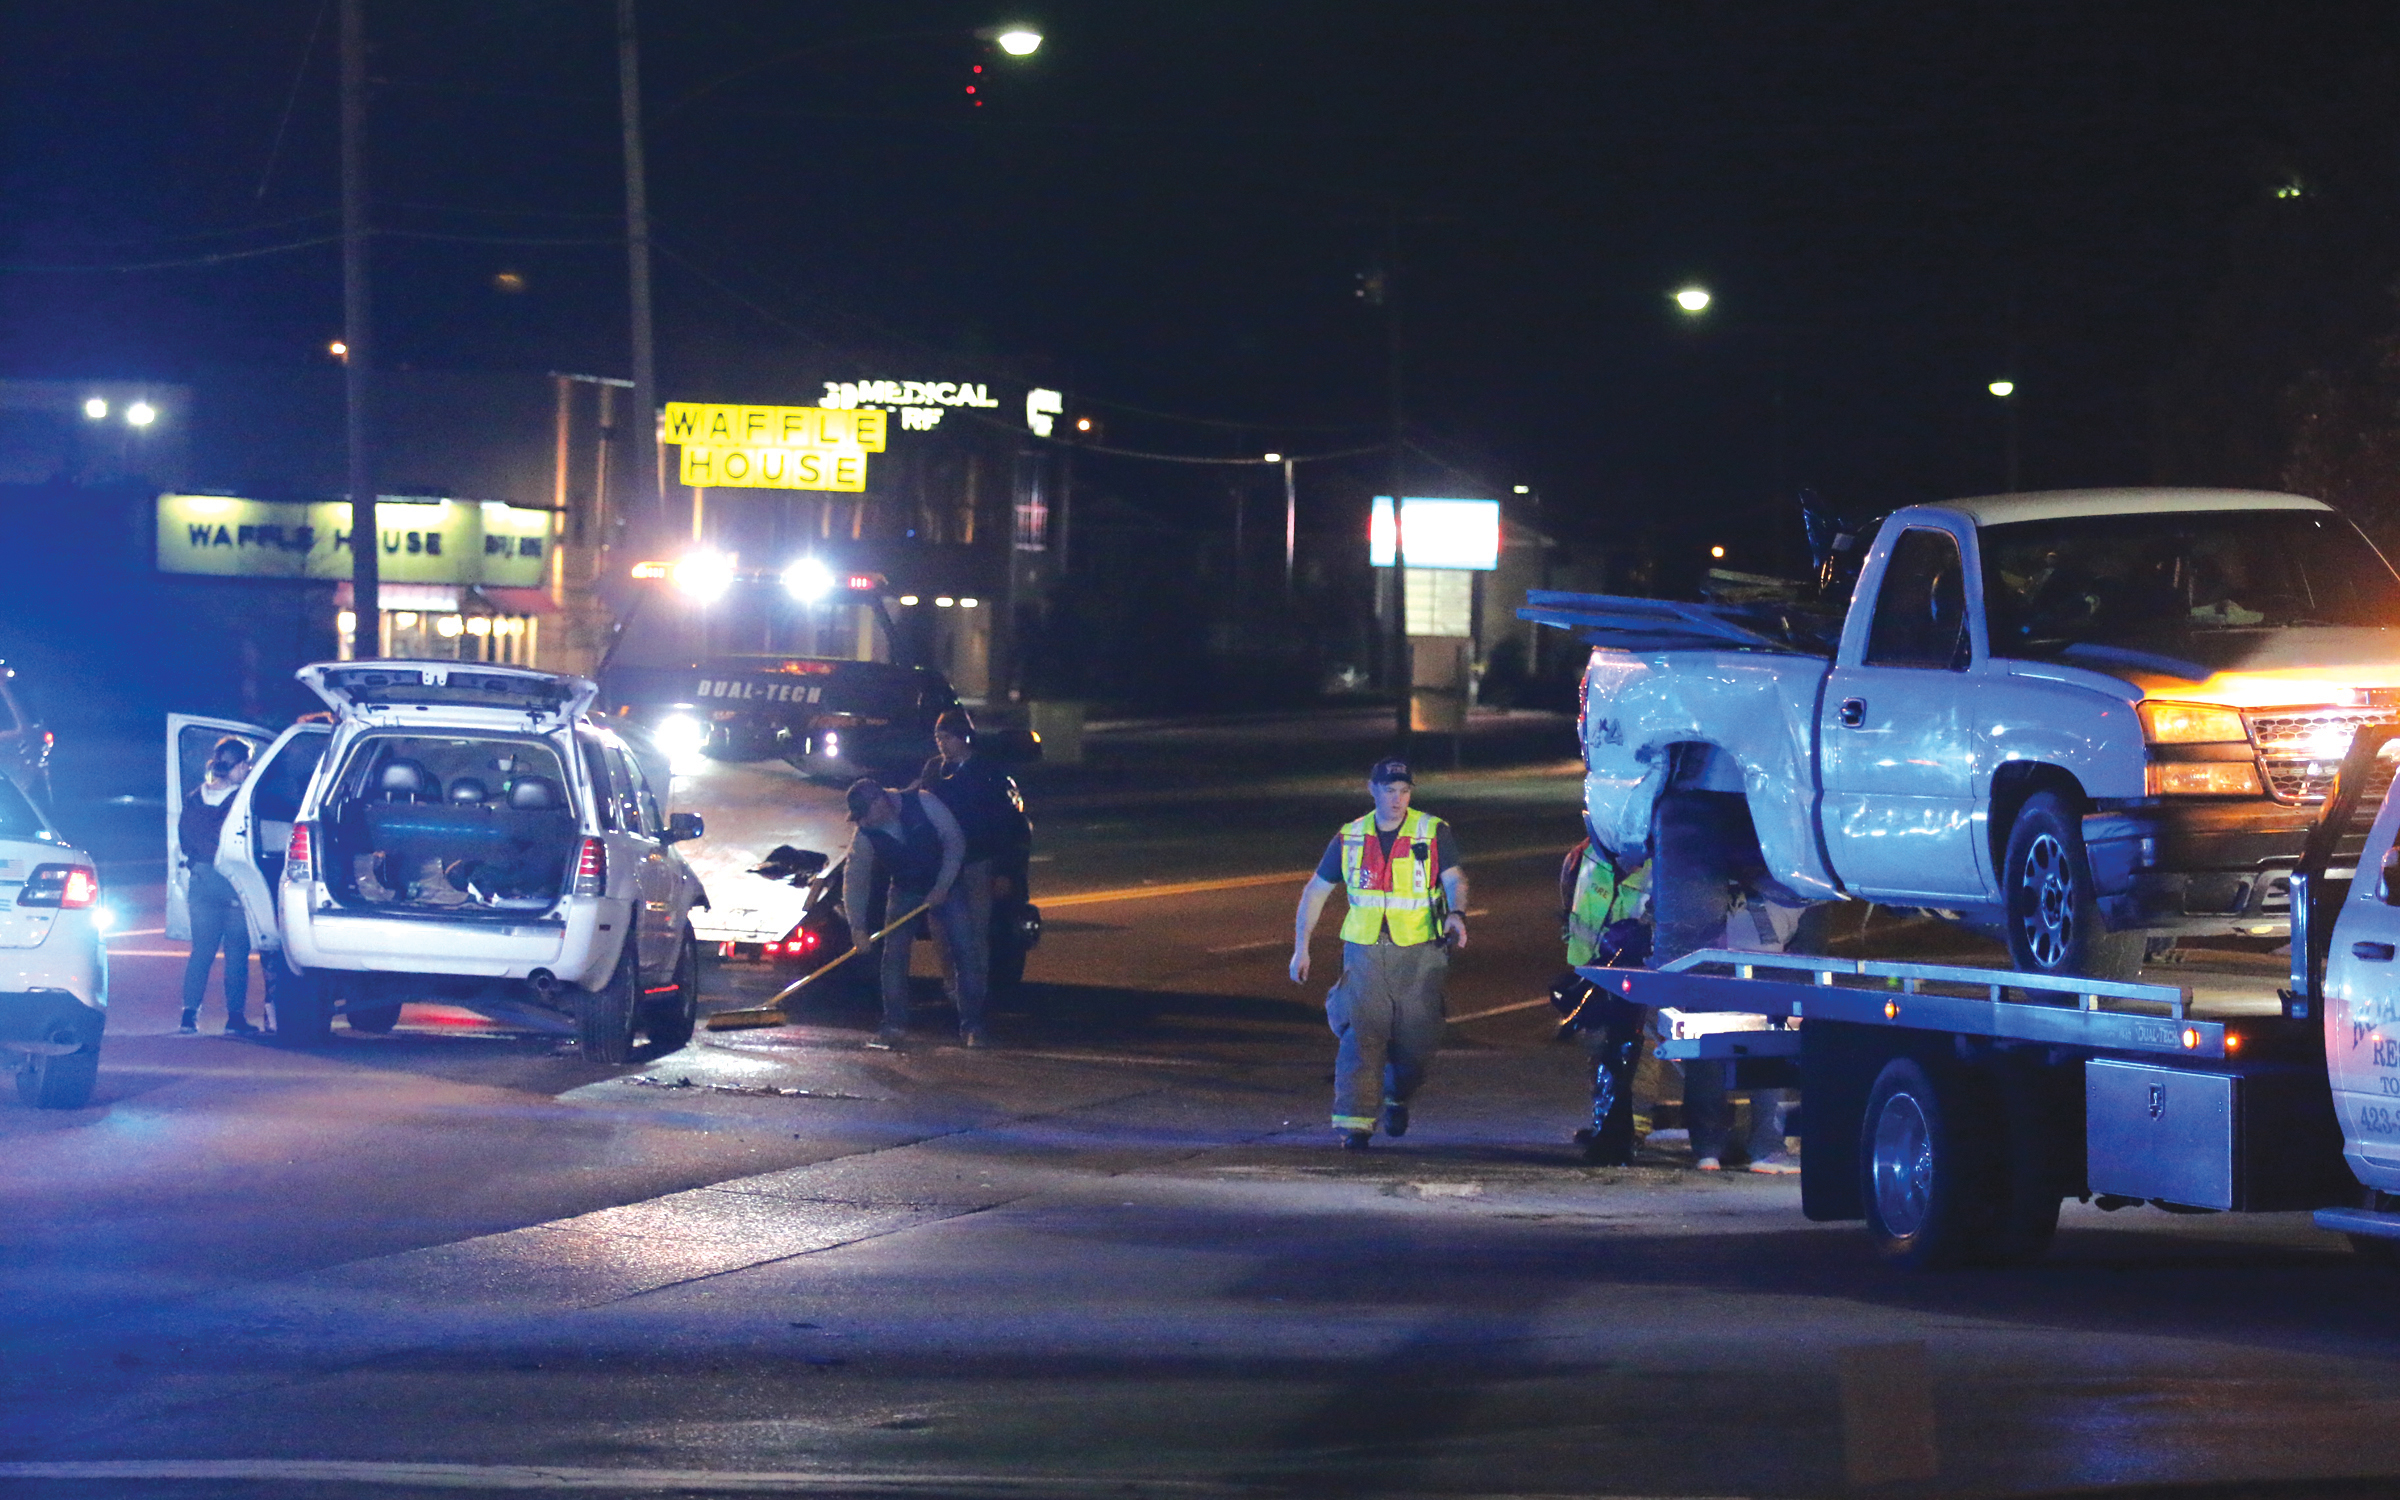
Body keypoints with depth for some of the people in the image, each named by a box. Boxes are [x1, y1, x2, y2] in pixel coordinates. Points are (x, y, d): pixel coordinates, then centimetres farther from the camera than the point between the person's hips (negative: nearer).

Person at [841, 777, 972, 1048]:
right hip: (904, 892, 2)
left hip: (944, 886, -2)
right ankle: (894, 1025, -2)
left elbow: (955, 842, -15)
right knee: (894, 955, -10)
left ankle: (972, 1026, -5)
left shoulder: (924, 804, -23)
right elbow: (854, 880, -12)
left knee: (964, 950, -10)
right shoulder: (864, 836, -16)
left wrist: (942, 888, -18)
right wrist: (857, 927, -21)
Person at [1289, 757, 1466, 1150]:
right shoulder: (1350, 838, 7)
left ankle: (1397, 1098, 32)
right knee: (1361, 1035, -14)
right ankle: (1354, 1124, -14)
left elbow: (1454, 878, -10)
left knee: (1418, 1040, 1)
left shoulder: (1433, 833, 2)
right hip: (1364, 952, 1)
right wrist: (1301, 948, 8)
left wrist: (1456, 913, -32)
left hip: (1419, 954, -1)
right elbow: (1315, 890, 14)